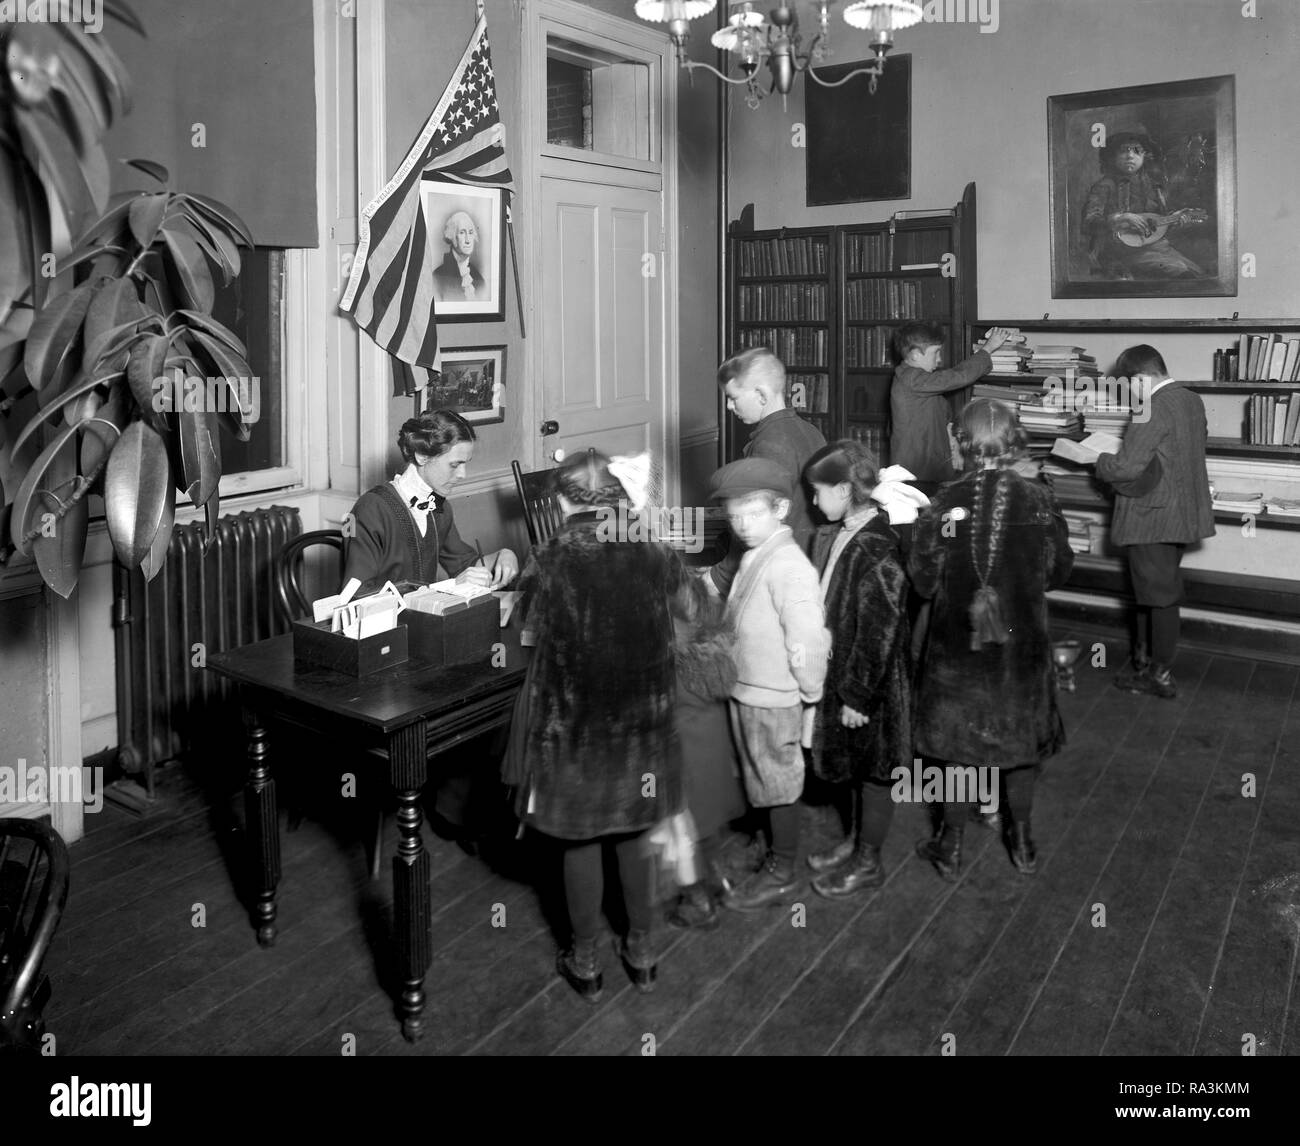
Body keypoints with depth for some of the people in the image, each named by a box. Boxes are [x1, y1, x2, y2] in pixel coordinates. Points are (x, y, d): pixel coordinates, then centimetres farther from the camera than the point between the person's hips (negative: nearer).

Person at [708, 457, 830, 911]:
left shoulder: (788, 567, -23)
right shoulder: (754, 558, 5)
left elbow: (808, 641, -24)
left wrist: (810, 694, -14)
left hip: (773, 700, -8)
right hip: (746, 691, 8)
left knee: (777, 784, 8)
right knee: (763, 782, 20)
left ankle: (781, 872, 24)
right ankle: (775, 852, 37)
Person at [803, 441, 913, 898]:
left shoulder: (876, 552, -27)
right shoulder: (836, 535, 1)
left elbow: (878, 633, -24)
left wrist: (858, 695, -19)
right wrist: (839, 686, 15)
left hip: (872, 684, -8)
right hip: (840, 671, 8)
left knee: (873, 769, 10)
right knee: (853, 762, 23)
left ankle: (868, 861, 27)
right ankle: (856, 838, 42)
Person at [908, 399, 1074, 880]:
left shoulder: (945, 502, -15)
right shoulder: (1039, 500, -11)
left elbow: (923, 581, -10)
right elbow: (1059, 572, 0)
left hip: (958, 645, -1)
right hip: (1023, 643, 1)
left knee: (957, 738, 13)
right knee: (1021, 738, 19)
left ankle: (951, 846, 24)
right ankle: (1021, 842, 33)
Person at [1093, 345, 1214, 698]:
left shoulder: (1155, 409, -21)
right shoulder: (1192, 400, 8)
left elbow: (1128, 467, -23)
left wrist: (1099, 461, -5)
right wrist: (1124, 452, 14)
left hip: (1154, 519, -9)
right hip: (1180, 516, 9)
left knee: (1159, 595, 1)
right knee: (1150, 590, 19)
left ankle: (1162, 676, 11)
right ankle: (1144, 660, 31)